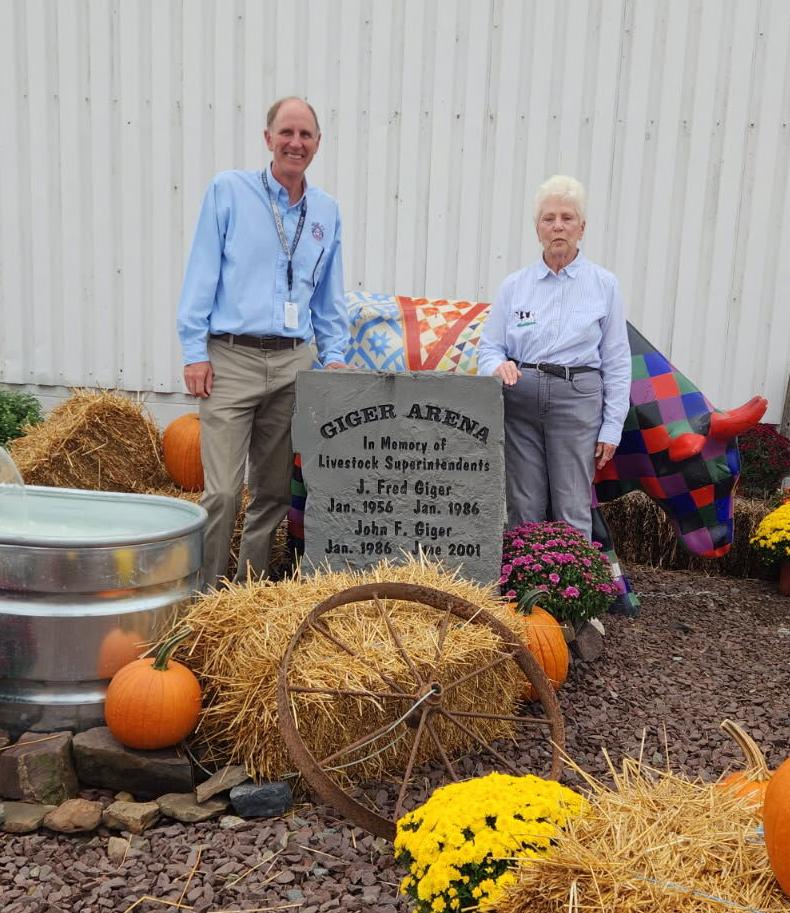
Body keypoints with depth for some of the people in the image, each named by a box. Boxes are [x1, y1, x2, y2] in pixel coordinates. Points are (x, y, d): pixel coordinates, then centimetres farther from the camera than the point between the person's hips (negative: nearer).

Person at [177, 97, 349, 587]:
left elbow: (330, 294, 18)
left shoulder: (327, 210, 14)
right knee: (223, 490, -9)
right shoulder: (228, 189, 3)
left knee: (274, 490, 8)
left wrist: (335, 355, 7)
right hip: (232, 359, -4)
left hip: (293, 363, 4)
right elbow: (202, 273, -1)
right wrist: (194, 352, -7)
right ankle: (202, 591, 4)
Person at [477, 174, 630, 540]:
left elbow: (616, 361, 4)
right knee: (523, 509, 5)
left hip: (576, 399, -2)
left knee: (572, 511, -3)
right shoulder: (514, 285, 9)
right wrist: (499, 366, -15)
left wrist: (612, 427, -1)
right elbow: (488, 347, 10)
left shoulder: (604, 285, 5)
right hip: (519, 399, 2)